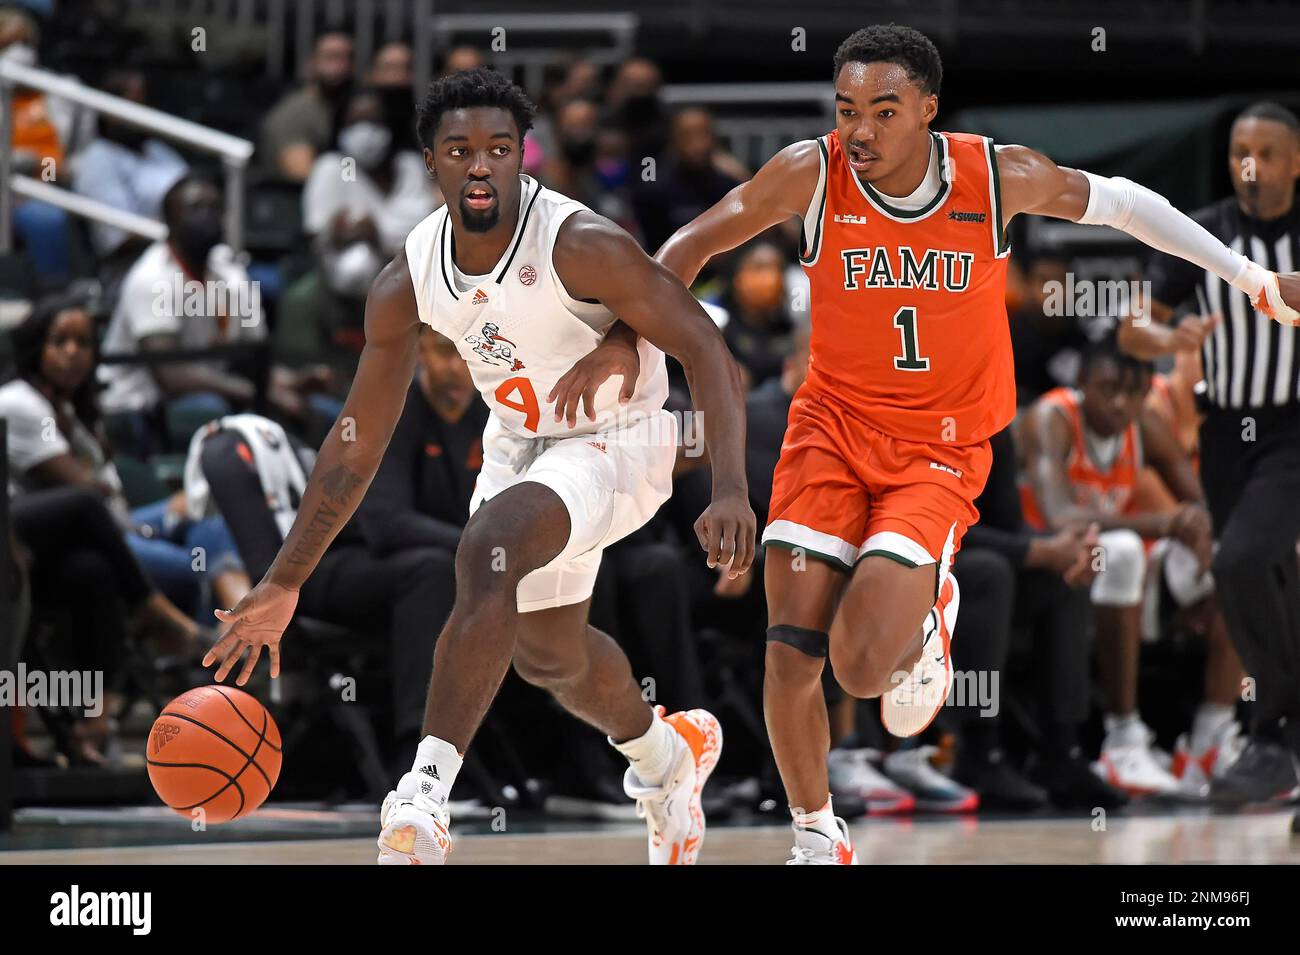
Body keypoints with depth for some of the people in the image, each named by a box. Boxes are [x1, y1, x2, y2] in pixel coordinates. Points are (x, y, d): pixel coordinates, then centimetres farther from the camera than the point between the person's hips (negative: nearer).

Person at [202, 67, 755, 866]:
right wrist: (284, 584, -4)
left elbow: (710, 356, -26)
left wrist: (731, 491, -41)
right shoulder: (407, 285, -12)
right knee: (546, 651, 22)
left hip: (616, 440, -7)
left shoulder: (583, 247, -28)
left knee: (489, 547, -32)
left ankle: (425, 798, -33)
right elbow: (358, 442, -3)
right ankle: (671, 757, 55)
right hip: (520, 443, 7)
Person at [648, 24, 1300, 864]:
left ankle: (927, 613, 18)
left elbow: (1114, 202, 6)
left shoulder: (1002, 178, -11)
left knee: (862, 666, -19)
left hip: (939, 455, -1)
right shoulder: (812, 174, -12)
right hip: (833, 428, 1)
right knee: (791, 659, -7)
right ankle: (818, 840, 18)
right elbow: (694, 244, -4)